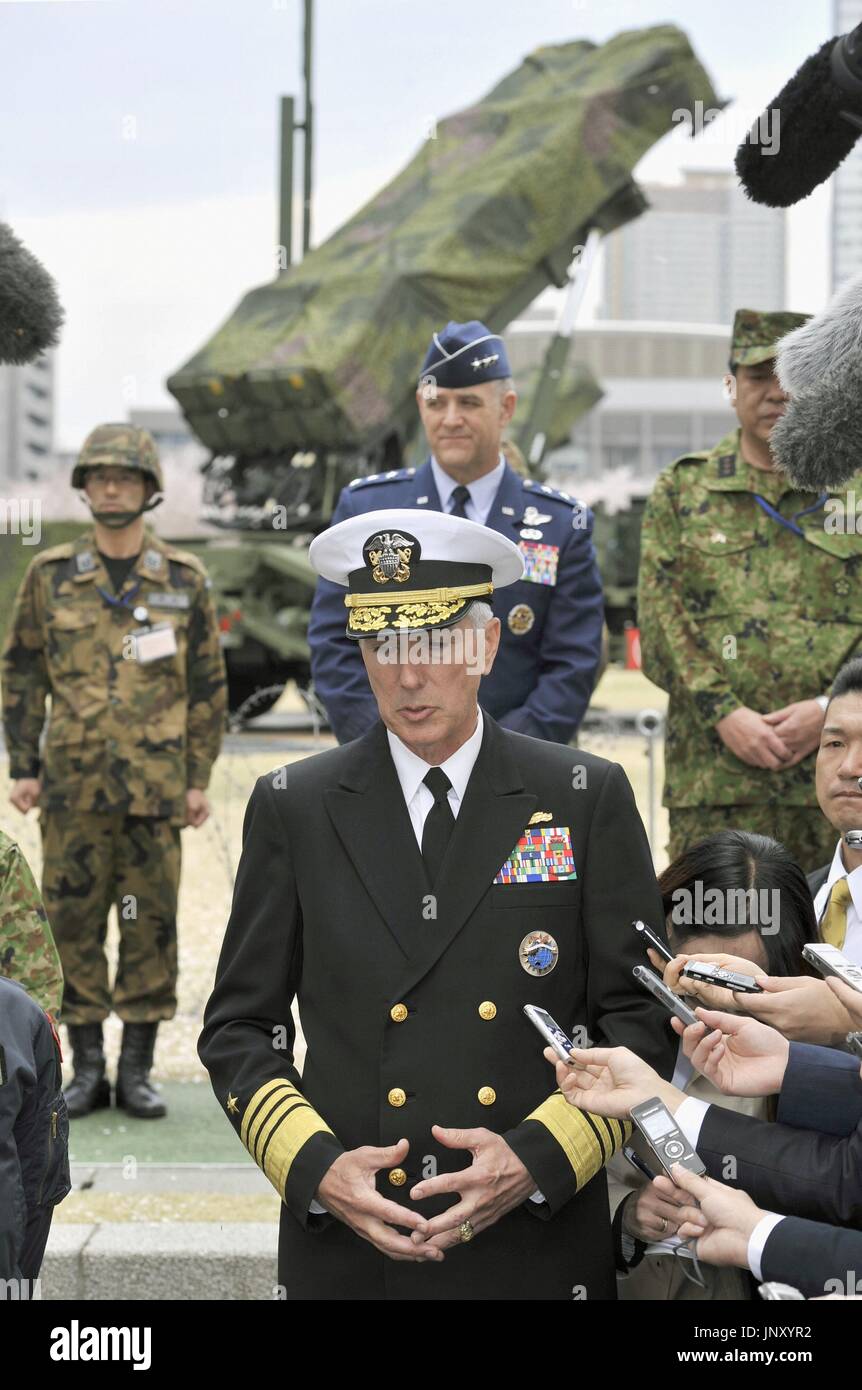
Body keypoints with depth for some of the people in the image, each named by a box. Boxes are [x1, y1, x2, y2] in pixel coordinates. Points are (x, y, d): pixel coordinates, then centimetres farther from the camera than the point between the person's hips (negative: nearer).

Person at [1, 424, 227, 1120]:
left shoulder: (185, 579, 4)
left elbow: (208, 683, 6)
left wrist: (200, 778, 1)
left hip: (155, 785, 0)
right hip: (73, 783, 1)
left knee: (151, 925, 3)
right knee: (73, 924, 4)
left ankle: (138, 1070, 13)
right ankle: (87, 1070, 14)